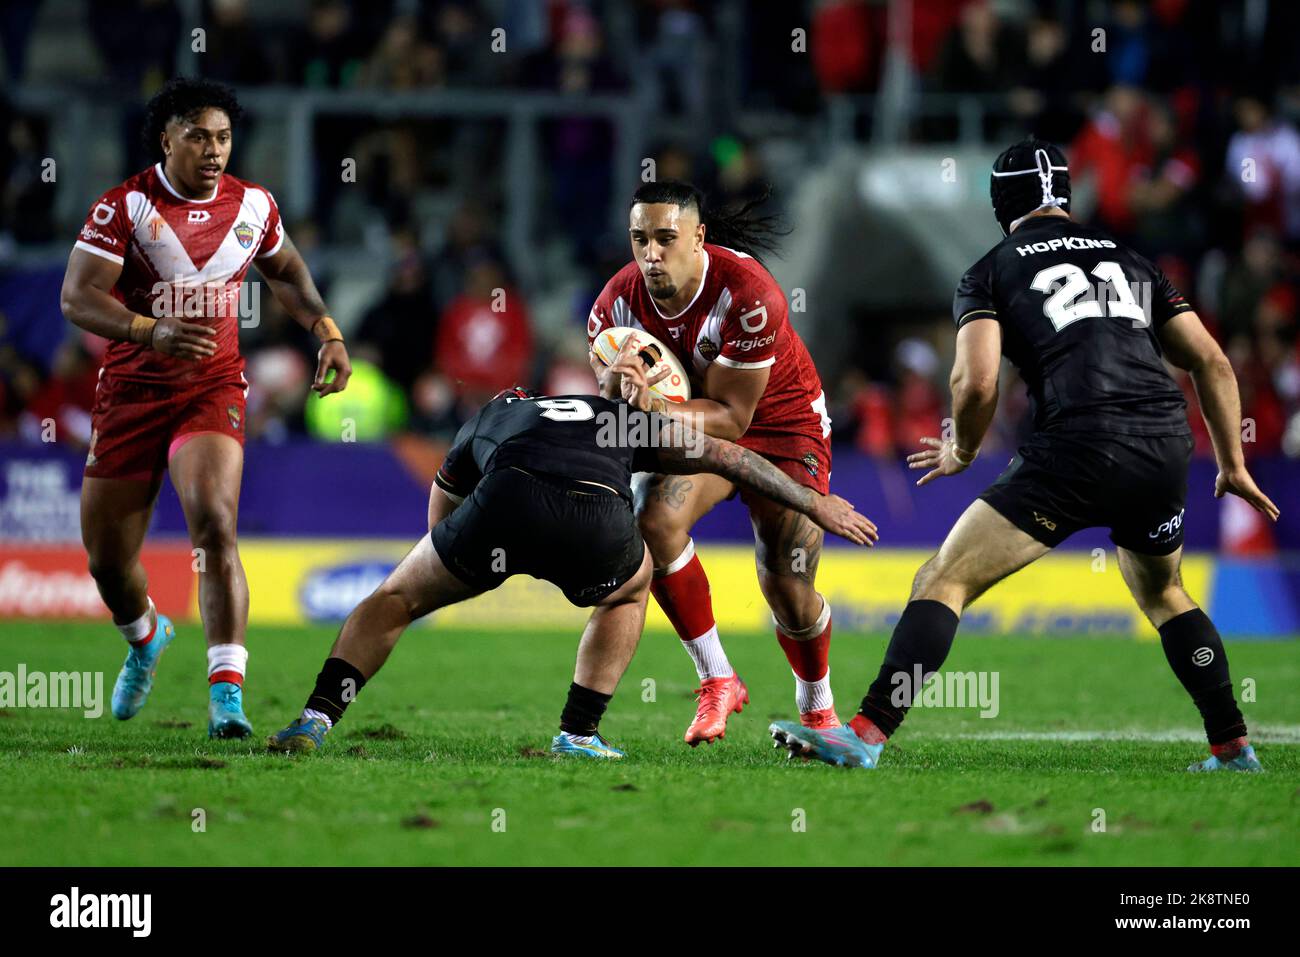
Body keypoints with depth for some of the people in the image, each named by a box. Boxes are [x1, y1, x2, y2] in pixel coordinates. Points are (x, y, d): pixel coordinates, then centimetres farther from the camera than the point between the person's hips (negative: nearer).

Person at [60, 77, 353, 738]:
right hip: (129, 391, 0)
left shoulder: (252, 206, 1)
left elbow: (284, 270, 22)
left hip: (212, 388, 0)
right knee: (106, 554, 9)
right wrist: (151, 332, -35)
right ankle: (145, 638, 44)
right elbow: (77, 297, -19)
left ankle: (227, 694, -27)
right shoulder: (125, 206, -10)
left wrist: (327, 332, 8)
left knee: (213, 525, -24)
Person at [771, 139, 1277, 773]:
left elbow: (976, 382, -4)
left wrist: (962, 453, 15)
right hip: (1167, 447, 5)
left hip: (1080, 449, -5)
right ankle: (1233, 749, 26)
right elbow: (1212, 364, 21)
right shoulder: (1129, 261, 25)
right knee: (1163, 594, 31)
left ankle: (867, 734, -13)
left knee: (945, 582, -2)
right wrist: (1233, 465, 28)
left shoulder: (992, 273, 11)